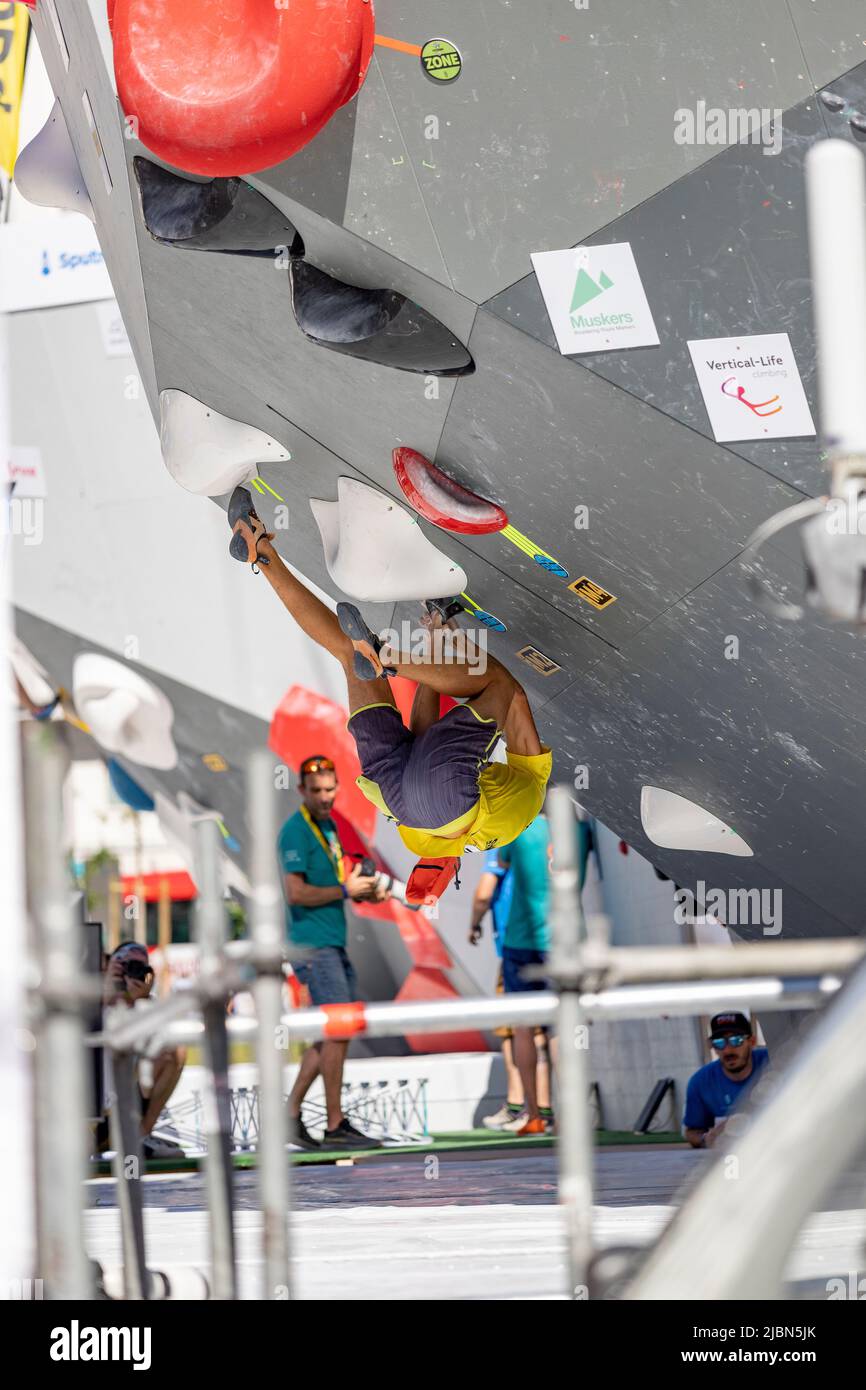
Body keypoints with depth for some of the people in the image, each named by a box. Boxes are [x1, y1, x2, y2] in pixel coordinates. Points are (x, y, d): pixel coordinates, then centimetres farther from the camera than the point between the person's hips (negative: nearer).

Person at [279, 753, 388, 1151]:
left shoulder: (328, 826, 17)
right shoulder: (296, 831, -12)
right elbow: (296, 892, -20)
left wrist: (364, 891, 10)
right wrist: (346, 889, -15)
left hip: (333, 943, 10)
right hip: (313, 943, -10)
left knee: (331, 1033, 10)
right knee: (337, 1030, -10)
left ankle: (291, 1113, 16)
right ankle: (335, 1125, -7)